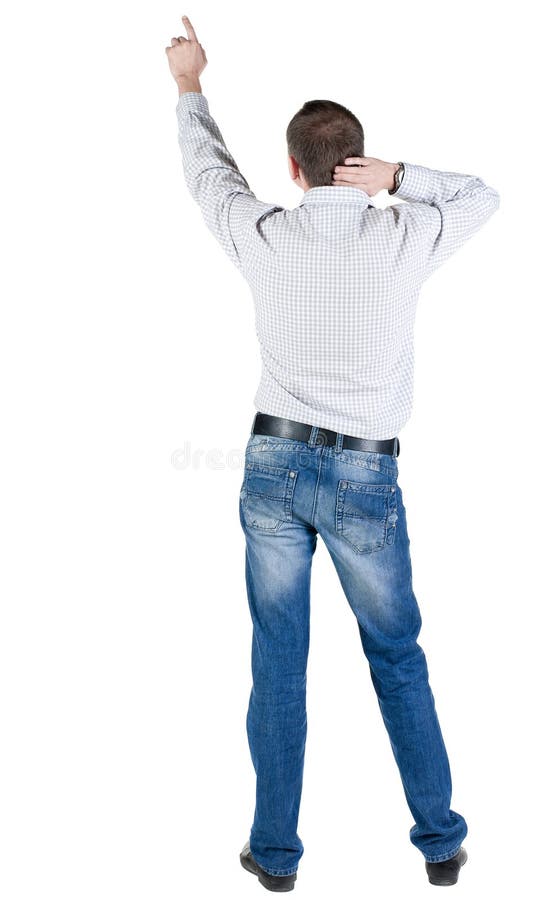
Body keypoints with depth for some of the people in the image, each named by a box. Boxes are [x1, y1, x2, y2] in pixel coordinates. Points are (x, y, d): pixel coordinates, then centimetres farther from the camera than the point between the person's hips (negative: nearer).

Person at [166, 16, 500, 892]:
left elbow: (207, 173, 16)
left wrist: (190, 85, 33)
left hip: (274, 465, 1)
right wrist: (399, 177, -4)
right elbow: (483, 196, 11)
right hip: (364, 478, -1)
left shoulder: (265, 237, -4)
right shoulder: (402, 239, -8)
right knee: (398, 661, 12)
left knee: (277, 664, 9)